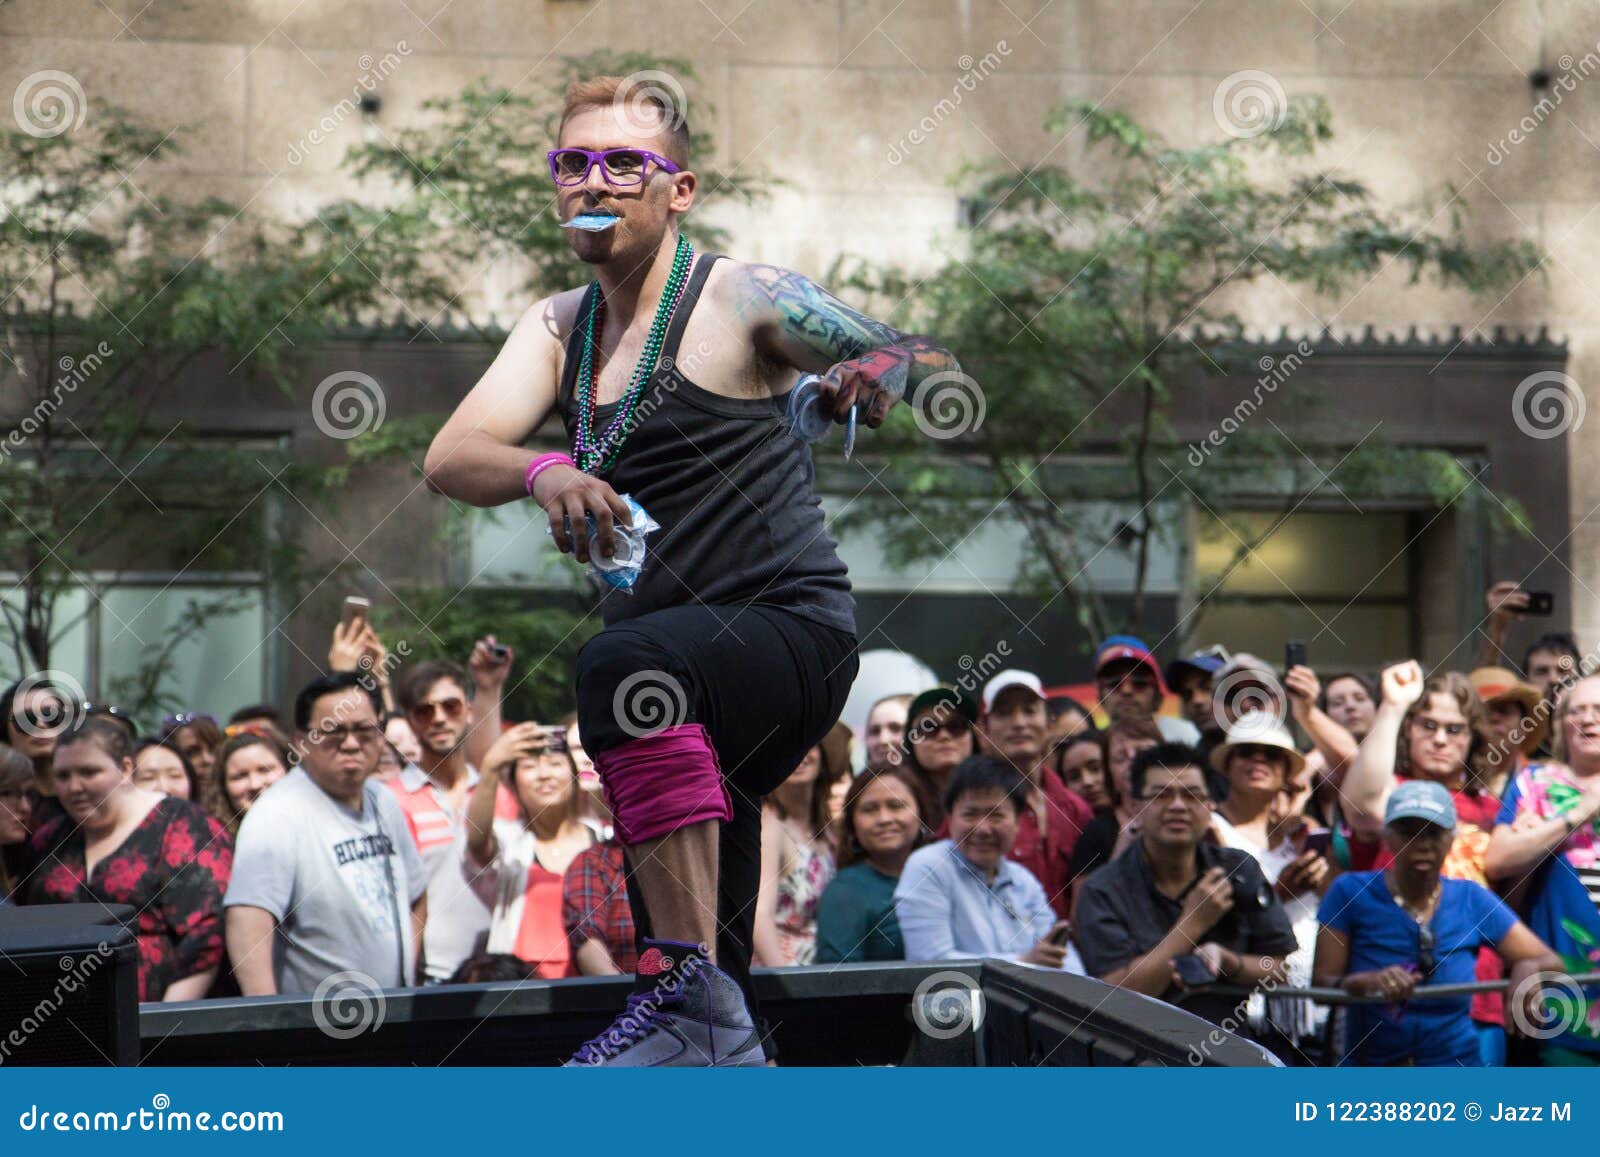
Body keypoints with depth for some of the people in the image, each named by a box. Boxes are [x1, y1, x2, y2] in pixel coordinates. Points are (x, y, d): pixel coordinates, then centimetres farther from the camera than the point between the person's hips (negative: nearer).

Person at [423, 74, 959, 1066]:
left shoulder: (740, 298, -5)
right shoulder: (559, 327, 11)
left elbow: (934, 360, -4)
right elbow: (451, 459, -4)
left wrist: (887, 369, -28)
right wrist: (541, 473, -26)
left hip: (791, 630, -7)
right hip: (679, 677, 7)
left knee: (625, 660, -37)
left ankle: (696, 995, -39)